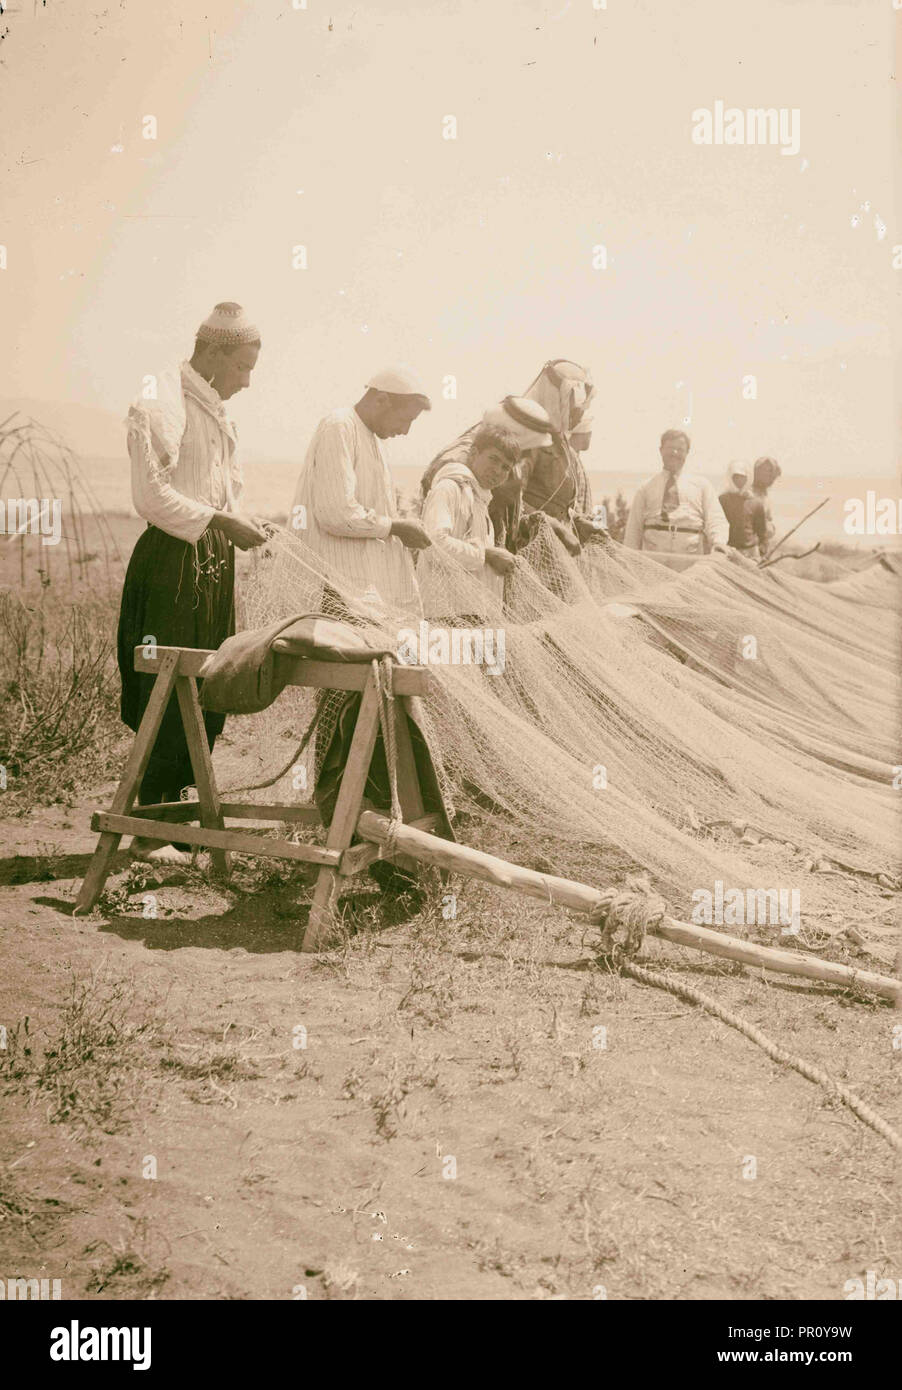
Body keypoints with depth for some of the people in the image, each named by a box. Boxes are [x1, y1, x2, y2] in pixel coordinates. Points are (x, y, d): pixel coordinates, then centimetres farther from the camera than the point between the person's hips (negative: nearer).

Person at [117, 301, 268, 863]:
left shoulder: (217, 412, 19)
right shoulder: (160, 403, -10)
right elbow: (153, 496, -18)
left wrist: (244, 523, 8)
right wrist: (219, 521, -18)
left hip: (215, 563, 9)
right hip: (173, 564, -9)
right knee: (168, 695, -7)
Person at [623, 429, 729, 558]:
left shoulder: (701, 485, 19)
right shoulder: (646, 488, 19)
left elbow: (716, 520, 9)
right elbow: (634, 528, 16)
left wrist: (719, 546, -12)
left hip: (692, 556, 0)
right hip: (653, 556, 0)